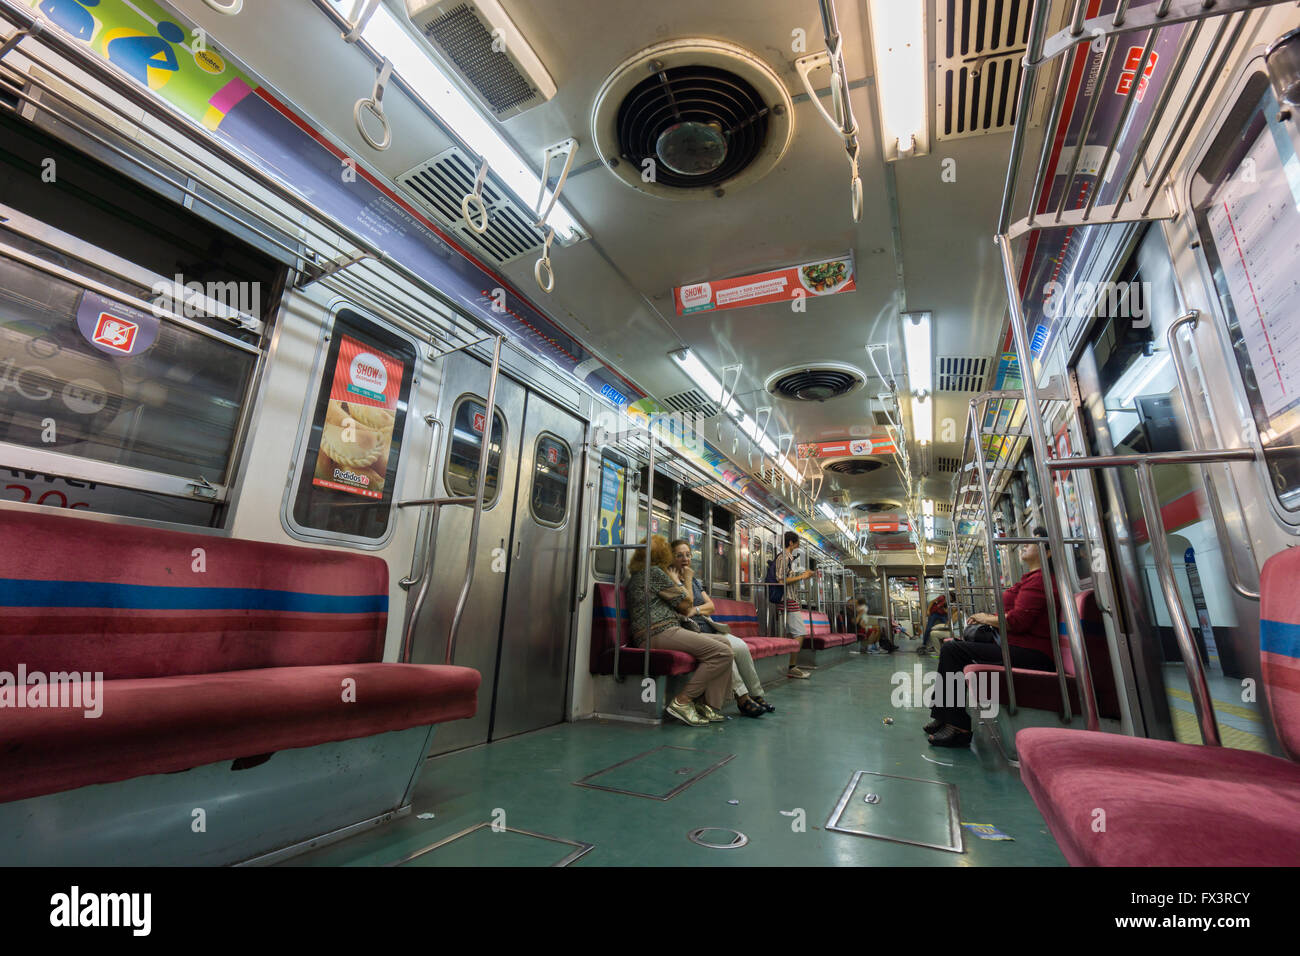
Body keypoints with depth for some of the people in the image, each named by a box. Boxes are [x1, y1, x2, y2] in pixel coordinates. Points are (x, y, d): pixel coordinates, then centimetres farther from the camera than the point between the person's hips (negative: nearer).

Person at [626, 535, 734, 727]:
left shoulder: (637, 574, 23)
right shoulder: (654, 571, -6)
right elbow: (686, 606, -2)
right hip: (659, 633, -10)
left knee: (724, 643, 8)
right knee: (722, 653, -19)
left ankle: (708, 705, 0)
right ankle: (682, 702, -12)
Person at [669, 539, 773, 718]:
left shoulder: (694, 578, 21)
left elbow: (711, 606, 12)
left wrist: (695, 610, -6)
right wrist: (685, 582, -7)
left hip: (707, 626, 7)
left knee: (741, 646, -16)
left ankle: (756, 695, -6)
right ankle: (742, 698, -19)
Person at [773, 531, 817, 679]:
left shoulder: (789, 557, 18)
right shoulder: (783, 557, -12)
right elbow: (781, 581, -18)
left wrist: (803, 575, 18)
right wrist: (801, 577, -12)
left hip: (791, 599, 10)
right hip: (789, 600, -10)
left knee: (790, 634, 10)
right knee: (800, 633, -9)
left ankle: (791, 666, 14)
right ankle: (792, 667, -5)